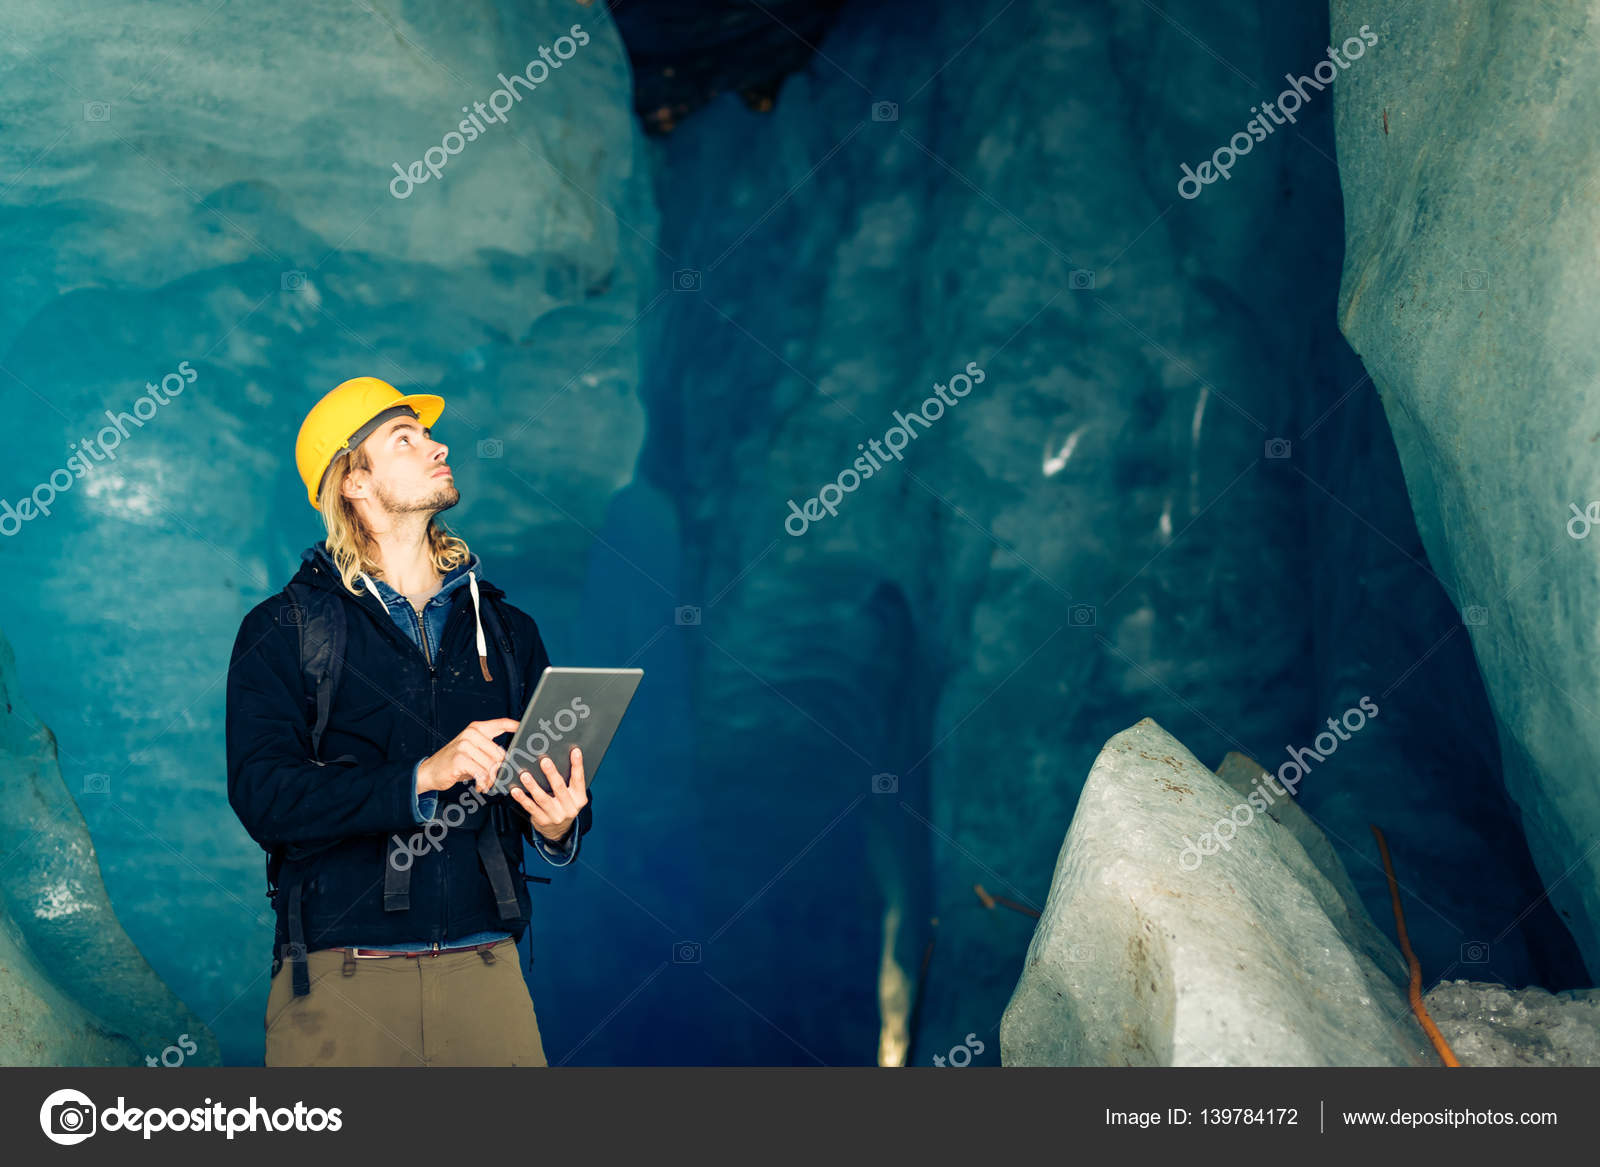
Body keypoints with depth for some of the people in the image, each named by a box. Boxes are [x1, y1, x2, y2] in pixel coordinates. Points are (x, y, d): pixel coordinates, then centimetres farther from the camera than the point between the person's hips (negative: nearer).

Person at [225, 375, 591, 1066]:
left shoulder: (506, 628, 16)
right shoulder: (281, 632, 3)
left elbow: (561, 785, 15)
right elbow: (262, 797, -10)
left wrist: (559, 827, -10)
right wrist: (423, 776, -21)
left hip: (484, 971, 3)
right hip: (340, 978, -3)